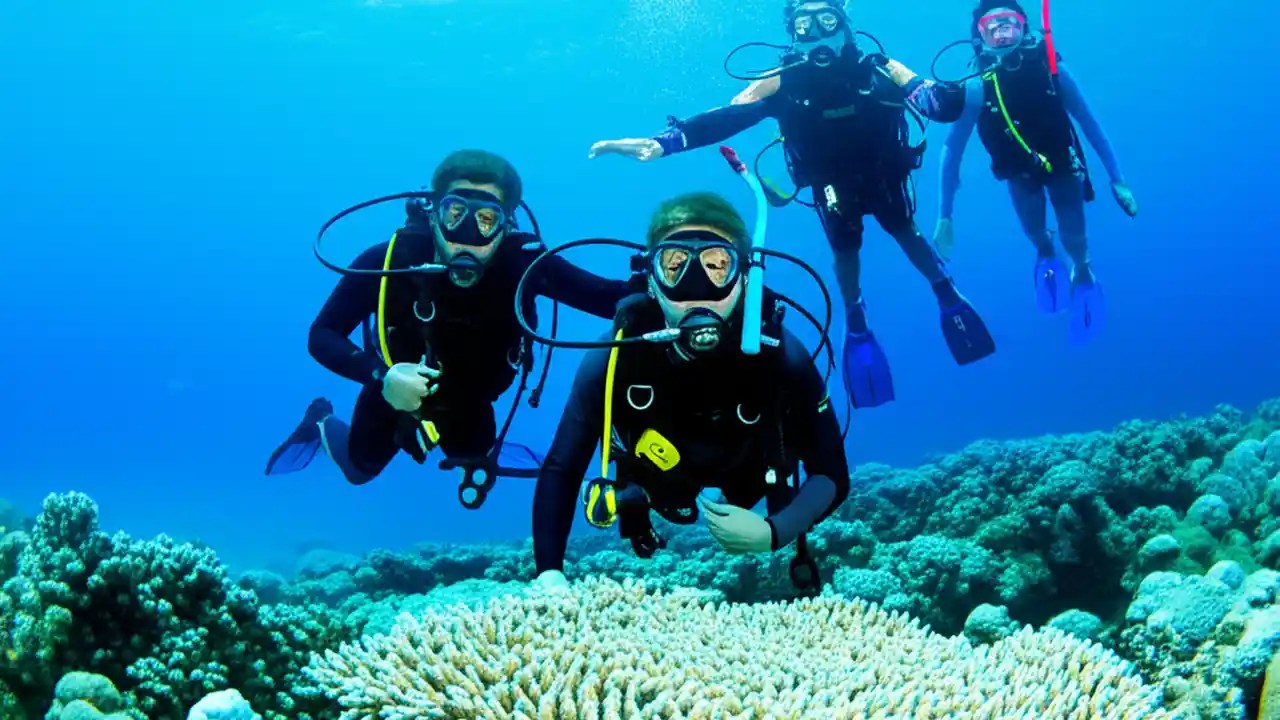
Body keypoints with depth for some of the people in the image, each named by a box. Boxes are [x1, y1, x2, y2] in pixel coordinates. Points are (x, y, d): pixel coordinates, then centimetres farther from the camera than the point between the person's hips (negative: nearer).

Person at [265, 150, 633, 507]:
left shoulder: (523, 263, -35)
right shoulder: (388, 261, -37)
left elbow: (608, 298, -40)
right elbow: (322, 336, -30)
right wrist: (380, 376, -47)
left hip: (468, 399, 2)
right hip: (395, 392, -1)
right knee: (360, 469, 24)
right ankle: (322, 423, 55)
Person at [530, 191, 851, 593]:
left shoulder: (781, 357, -39)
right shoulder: (614, 358, -38)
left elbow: (832, 475, -28)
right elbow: (560, 470, -29)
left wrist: (773, 534, -46)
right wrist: (549, 574, -43)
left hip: (751, 485, 0)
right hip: (658, 490, 1)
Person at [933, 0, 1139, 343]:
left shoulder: (1051, 69, -23)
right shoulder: (977, 87, -26)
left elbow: (1090, 124, -13)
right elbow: (952, 149, -21)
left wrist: (1117, 179, -10)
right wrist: (945, 215, -21)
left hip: (1062, 163, 0)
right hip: (1020, 171, 0)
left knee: (1074, 238, -5)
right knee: (1034, 232, -11)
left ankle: (1082, 273, 31)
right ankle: (1046, 252, 27)